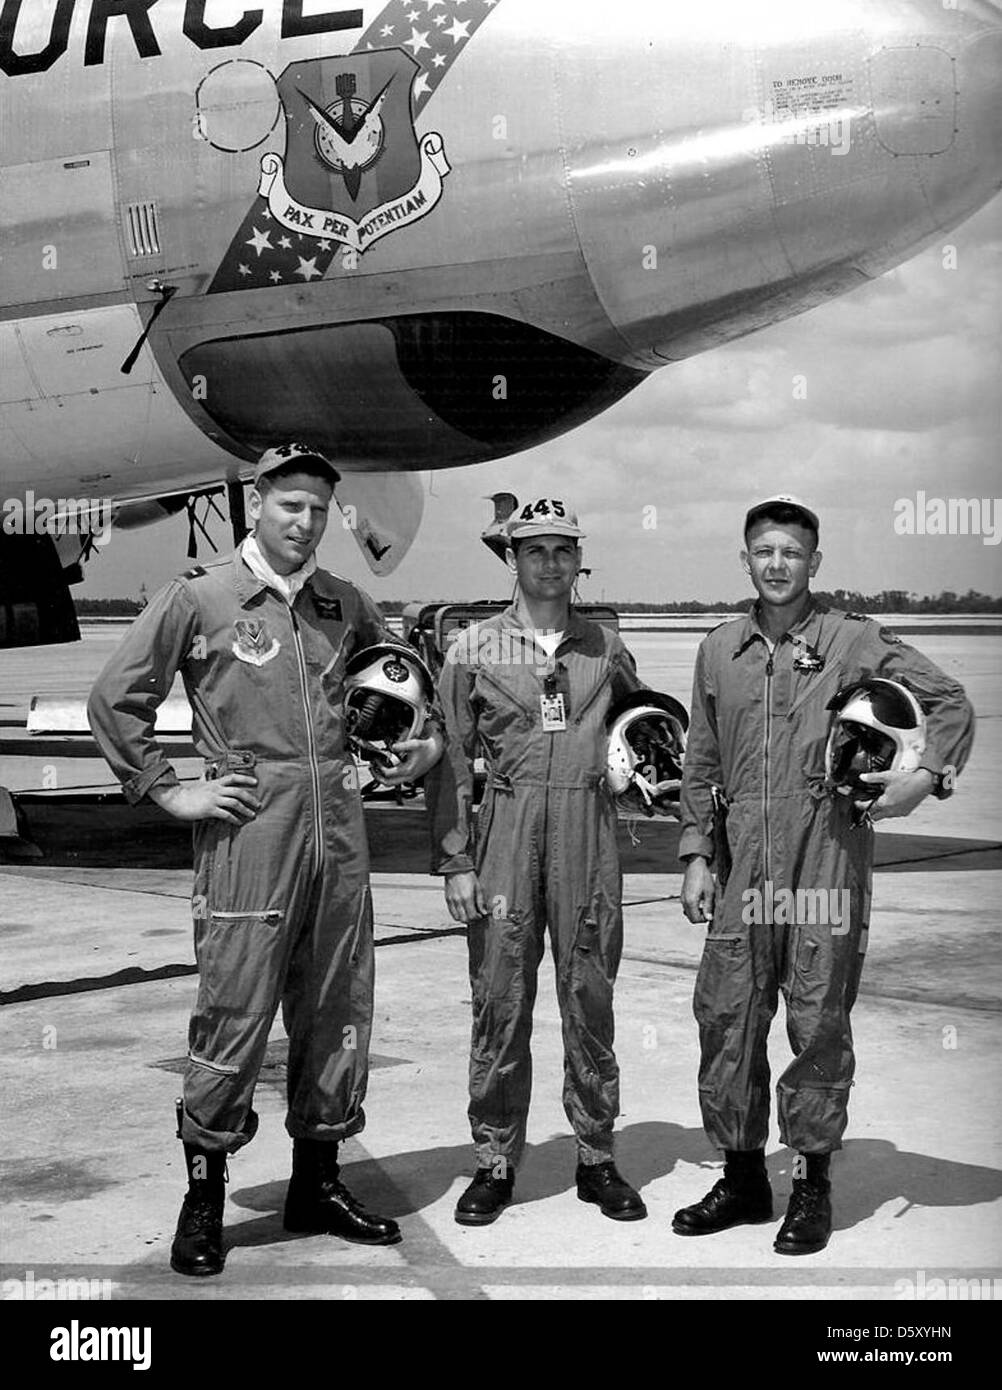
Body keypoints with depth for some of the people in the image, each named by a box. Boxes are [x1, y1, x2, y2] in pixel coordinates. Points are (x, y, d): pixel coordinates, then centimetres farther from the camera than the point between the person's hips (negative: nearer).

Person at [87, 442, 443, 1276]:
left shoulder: (343, 605, 12)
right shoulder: (199, 598, -1)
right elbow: (117, 699, -1)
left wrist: (426, 739, 15)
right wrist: (168, 791, -5)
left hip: (338, 826, 5)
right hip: (249, 830, -5)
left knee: (338, 1011, 10)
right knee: (235, 1012, -4)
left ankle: (318, 1183, 24)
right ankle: (205, 1199, 9)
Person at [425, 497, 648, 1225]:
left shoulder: (606, 647, 10)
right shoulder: (474, 648, 4)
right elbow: (451, 760, 3)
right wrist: (455, 861, -3)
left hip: (590, 831, 1)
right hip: (506, 829, -1)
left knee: (590, 999, 6)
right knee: (500, 999, 1)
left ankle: (597, 1157, 17)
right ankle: (496, 1161, 12)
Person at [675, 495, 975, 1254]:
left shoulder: (856, 640, 1)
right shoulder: (720, 651, 13)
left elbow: (951, 703, 6)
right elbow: (701, 764, 17)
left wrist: (927, 776, -10)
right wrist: (696, 856, 11)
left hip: (827, 855, -4)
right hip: (744, 862, 4)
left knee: (820, 1021, 1)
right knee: (725, 1014, 5)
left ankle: (813, 1185, 14)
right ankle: (743, 1176, 20)